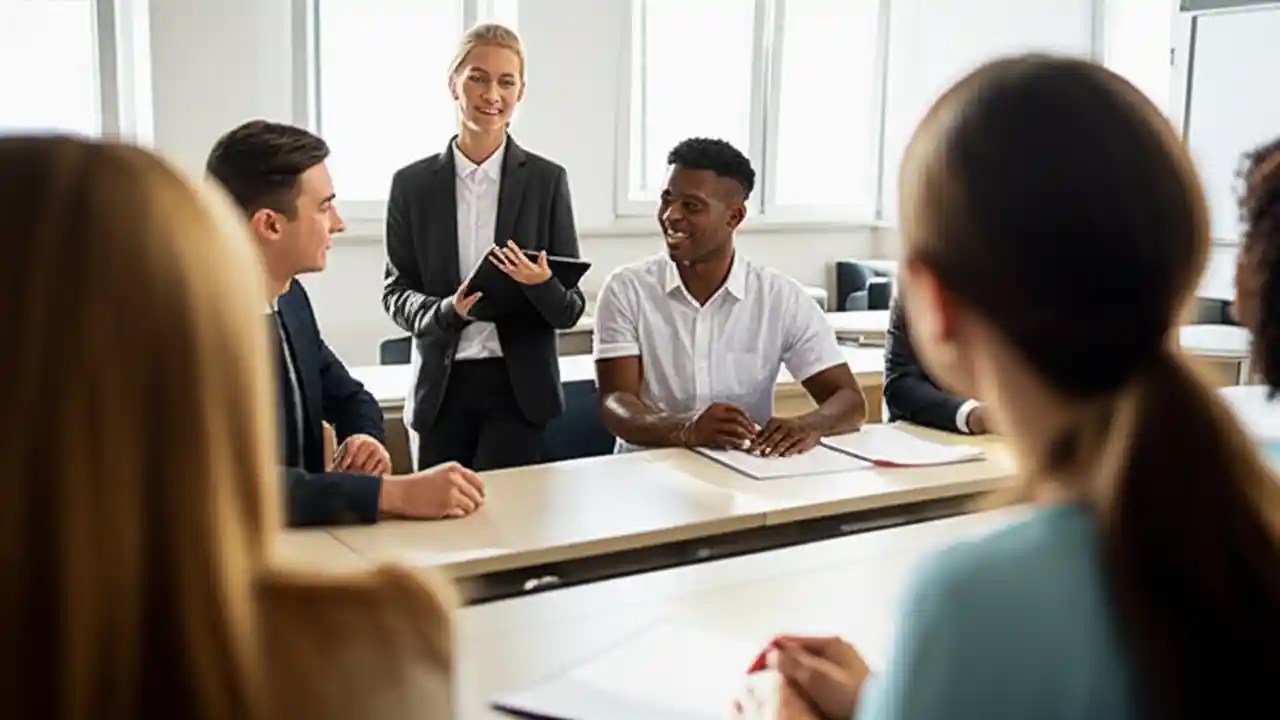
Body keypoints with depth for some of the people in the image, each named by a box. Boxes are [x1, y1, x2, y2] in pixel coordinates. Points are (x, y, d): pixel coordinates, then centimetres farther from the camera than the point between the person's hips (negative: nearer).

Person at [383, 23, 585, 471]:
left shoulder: (547, 180, -1)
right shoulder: (412, 183, 2)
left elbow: (571, 308, -1)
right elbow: (396, 293, 4)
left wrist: (543, 284, -23)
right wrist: (447, 310, -16)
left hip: (519, 387, -1)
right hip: (441, 388, 2)